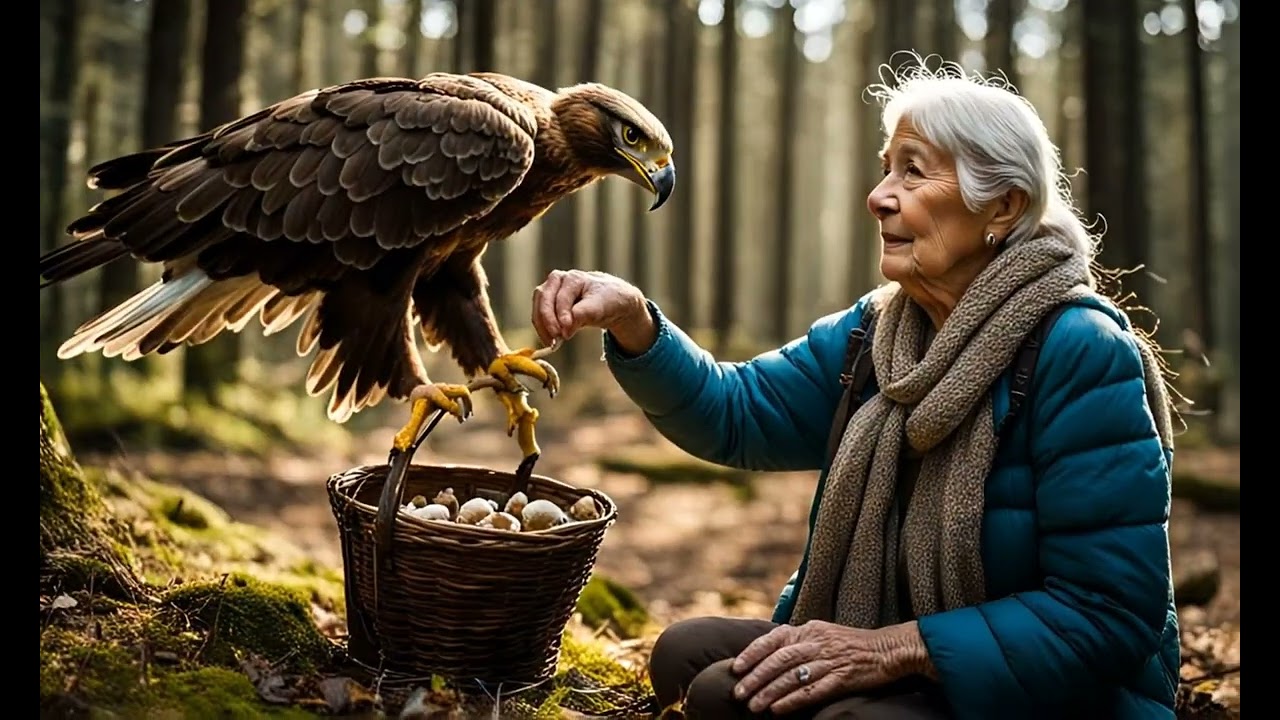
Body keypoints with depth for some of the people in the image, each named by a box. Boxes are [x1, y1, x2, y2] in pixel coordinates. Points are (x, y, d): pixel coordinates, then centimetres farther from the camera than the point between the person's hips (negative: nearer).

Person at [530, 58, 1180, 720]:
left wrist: (893, 647, -27)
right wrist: (630, 318, -18)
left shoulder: (1081, 356, -21)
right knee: (688, 658, -5)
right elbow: (737, 413, 0)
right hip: (900, 658, 7)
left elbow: (1108, 613, -23)